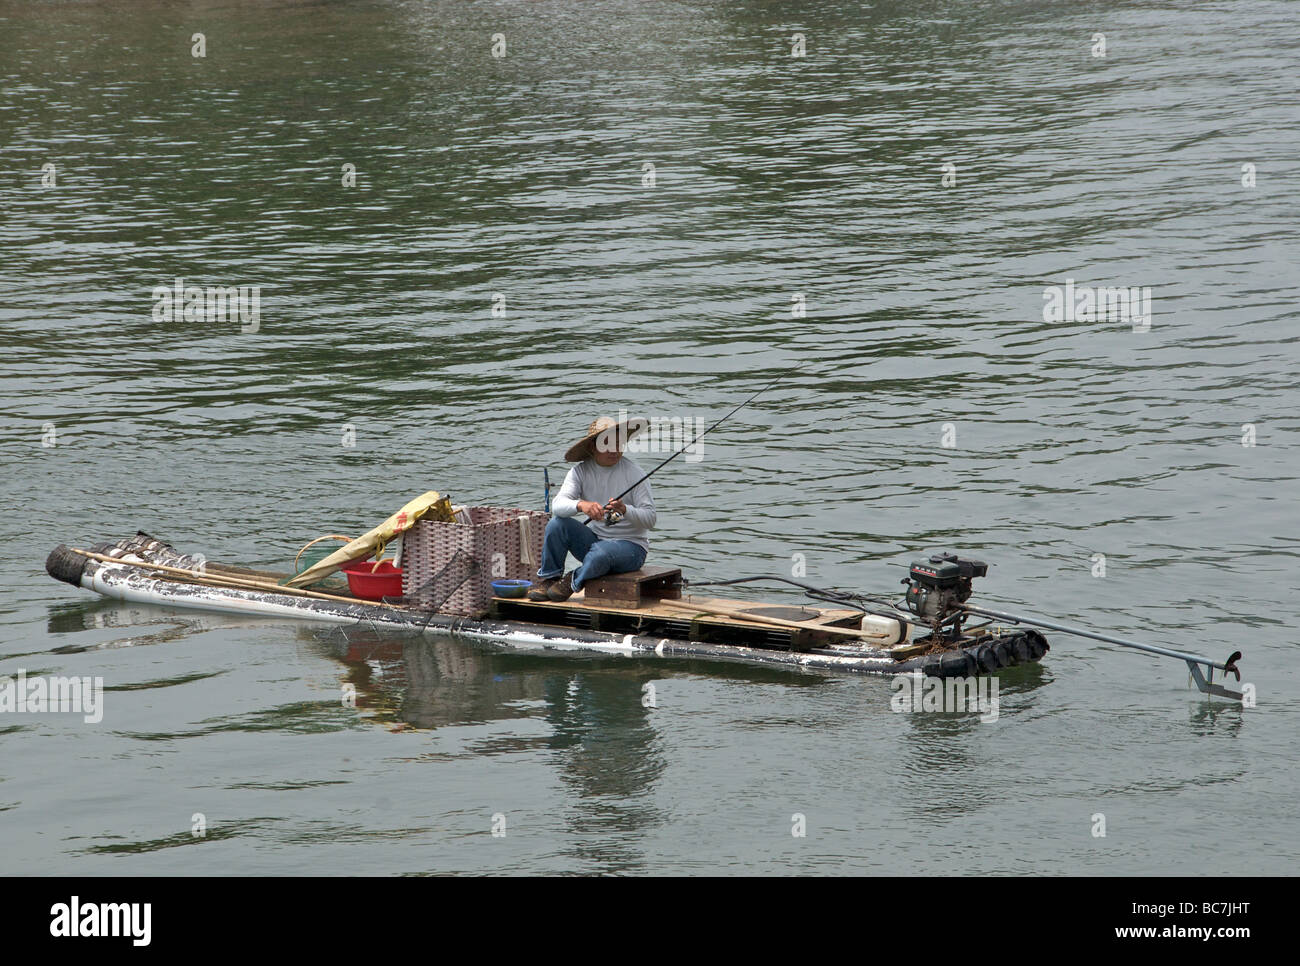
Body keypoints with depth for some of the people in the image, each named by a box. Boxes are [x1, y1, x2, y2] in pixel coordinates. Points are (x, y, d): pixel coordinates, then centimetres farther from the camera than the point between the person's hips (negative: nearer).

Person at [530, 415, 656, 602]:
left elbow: (651, 519, -15)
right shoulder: (581, 472, -1)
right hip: (594, 540, 4)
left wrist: (625, 510, -36)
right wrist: (581, 505, -39)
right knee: (557, 524, -19)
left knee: (601, 552, -36)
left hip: (630, 546, -4)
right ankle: (548, 578, -4)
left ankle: (573, 582, -7)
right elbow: (557, 505, -17)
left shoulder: (634, 473, -9)